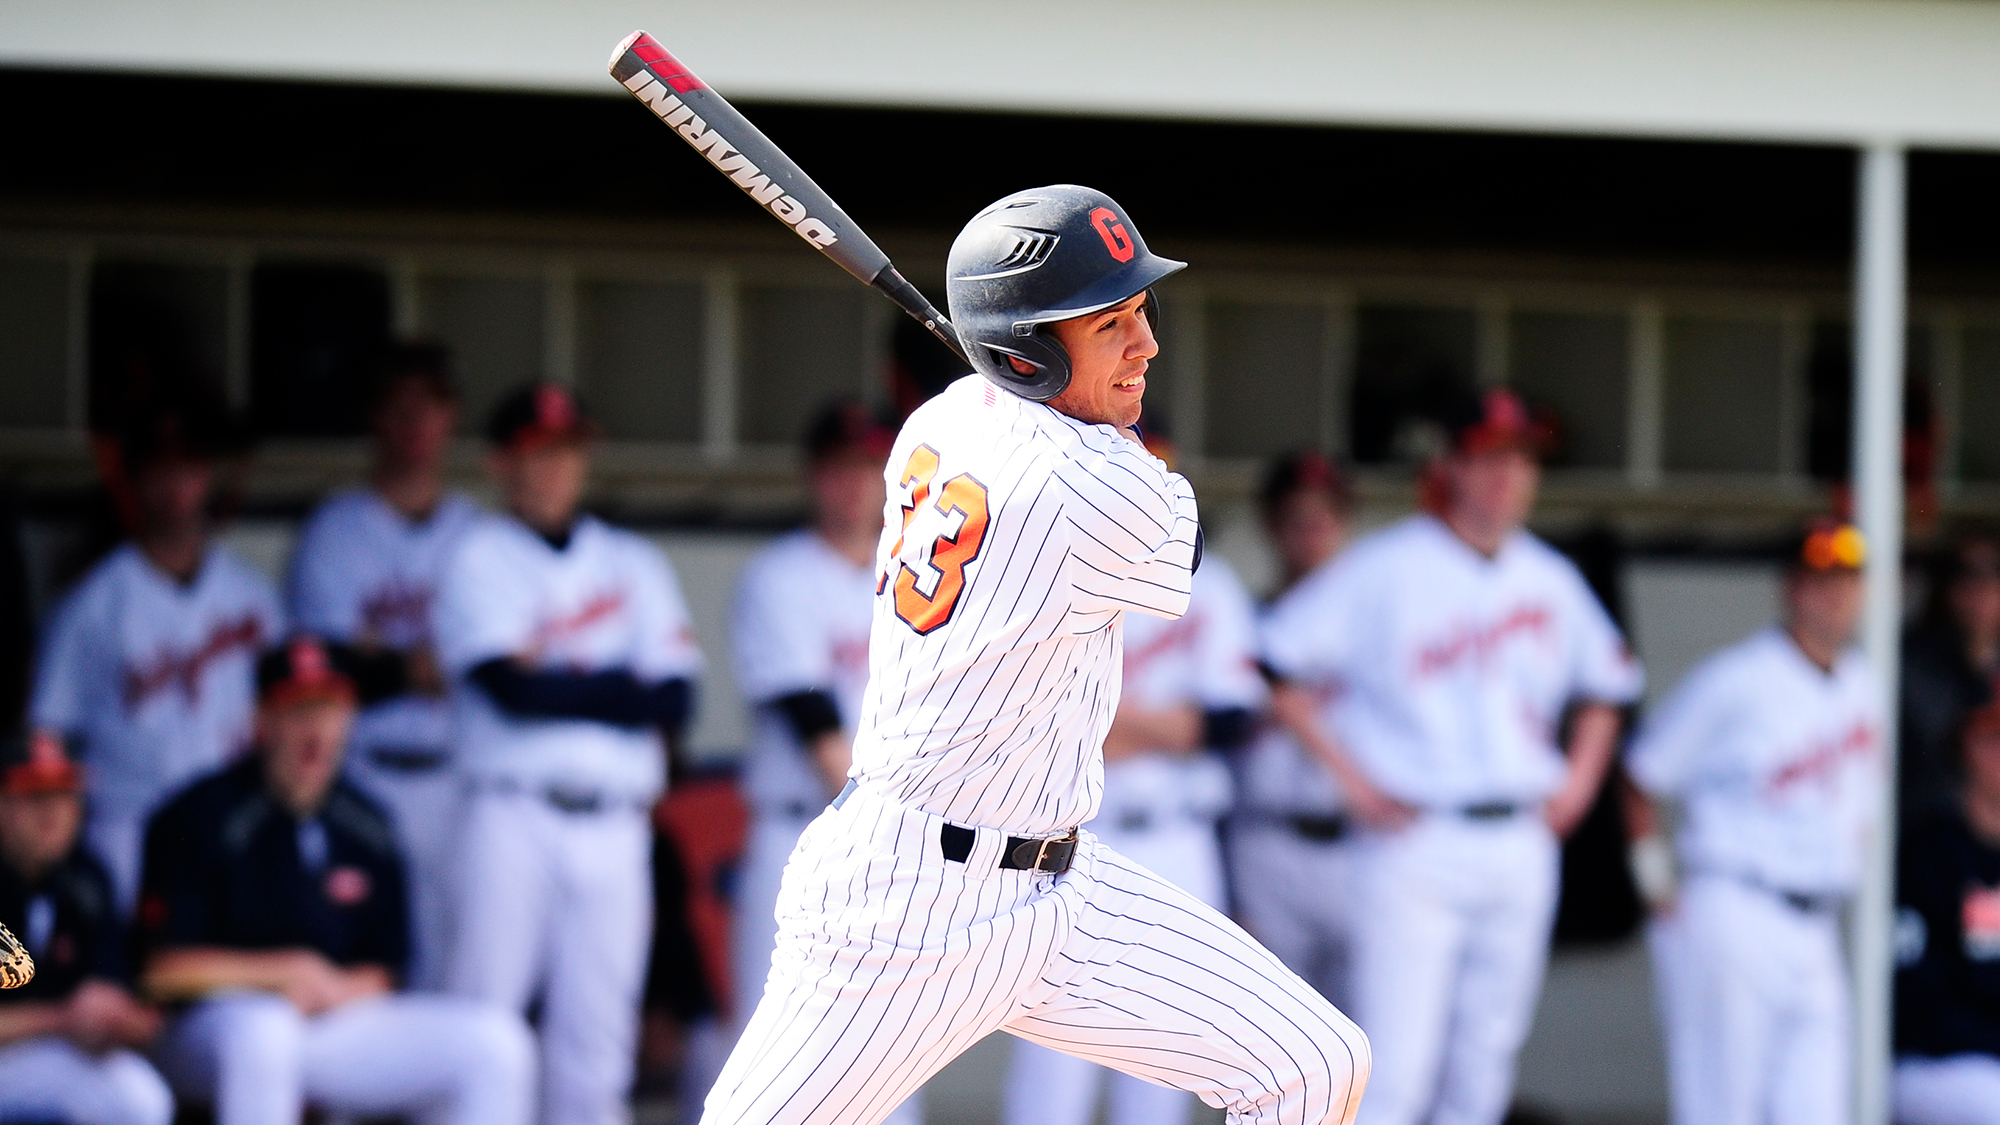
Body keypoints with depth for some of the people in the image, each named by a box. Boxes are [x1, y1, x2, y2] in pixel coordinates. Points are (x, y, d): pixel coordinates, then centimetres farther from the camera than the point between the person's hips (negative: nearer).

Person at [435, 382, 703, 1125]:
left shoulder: (633, 563, 16)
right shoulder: (478, 562, 4)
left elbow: (675, 698, 4)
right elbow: (509, 688, -11)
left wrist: (555, 677, -3)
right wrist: (619, 688, -2)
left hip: (615, 827, 4)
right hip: (514, 818, -4)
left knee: (598, 1031, 4)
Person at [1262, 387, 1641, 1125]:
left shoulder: (1551, 582, 13)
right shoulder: (1386, 568, -4)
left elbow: (1605, 687, 28)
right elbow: (1276, 663, -7)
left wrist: (1579, 779, 13)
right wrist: (1347, 772, -10)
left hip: (1522, 845, 6)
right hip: (1415, 846, -6)